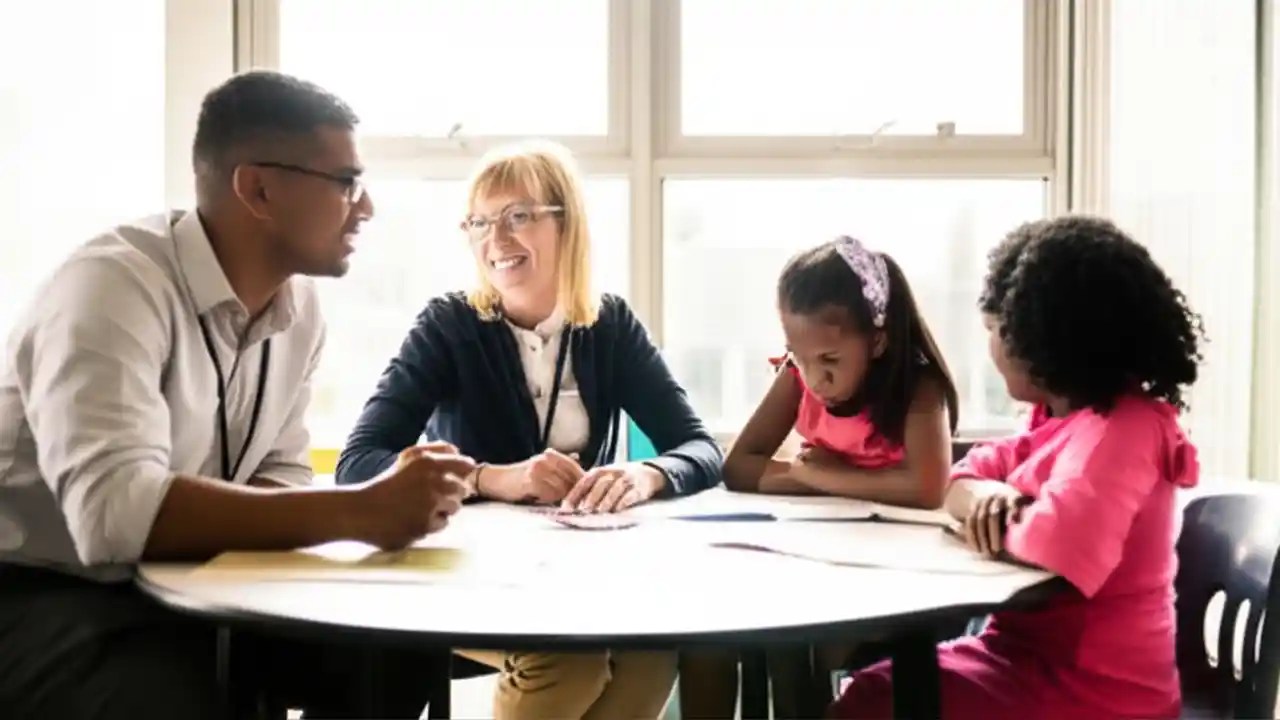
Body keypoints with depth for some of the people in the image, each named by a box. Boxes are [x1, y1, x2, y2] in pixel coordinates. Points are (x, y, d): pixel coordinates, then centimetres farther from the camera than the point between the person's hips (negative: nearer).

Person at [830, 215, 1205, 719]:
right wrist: (984, 497, -11)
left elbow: (1062, 538, -41)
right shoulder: (1066, 416, 9)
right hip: (1039, 653, 9)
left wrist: (993, 525, -17)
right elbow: (962, 479, 14)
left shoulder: (1123, 428, -23)